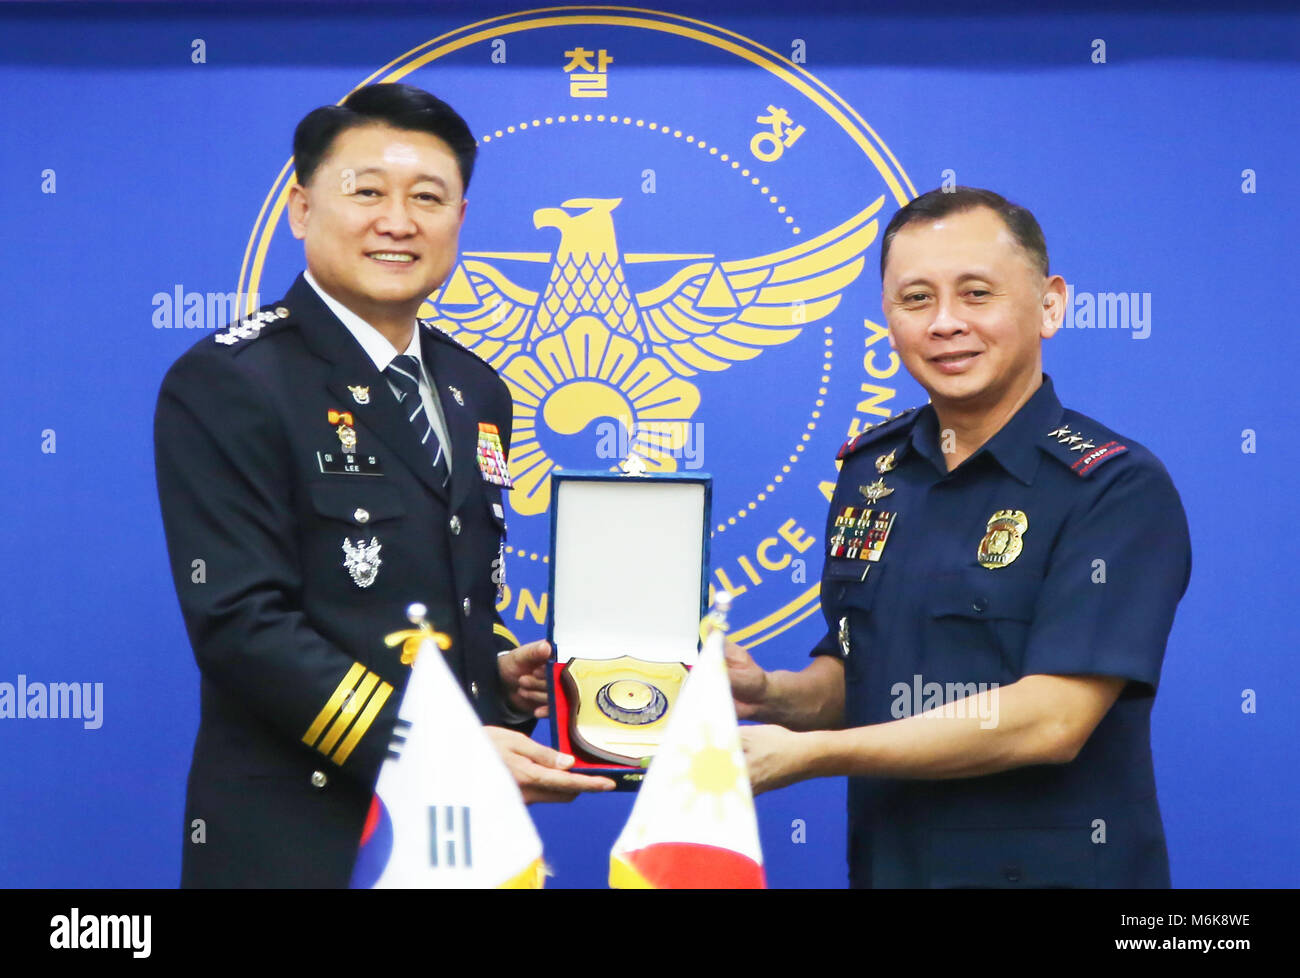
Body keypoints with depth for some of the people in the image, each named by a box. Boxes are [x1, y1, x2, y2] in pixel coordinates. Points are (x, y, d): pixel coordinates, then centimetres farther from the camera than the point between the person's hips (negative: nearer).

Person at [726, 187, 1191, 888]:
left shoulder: (1119, 488, -15)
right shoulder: (870, 468, 3)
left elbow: (1049, 720, -22)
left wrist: (805, 754, -21)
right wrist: (771, 694, -10)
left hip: (1053, 868, -5)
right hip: (883, 862, 5)